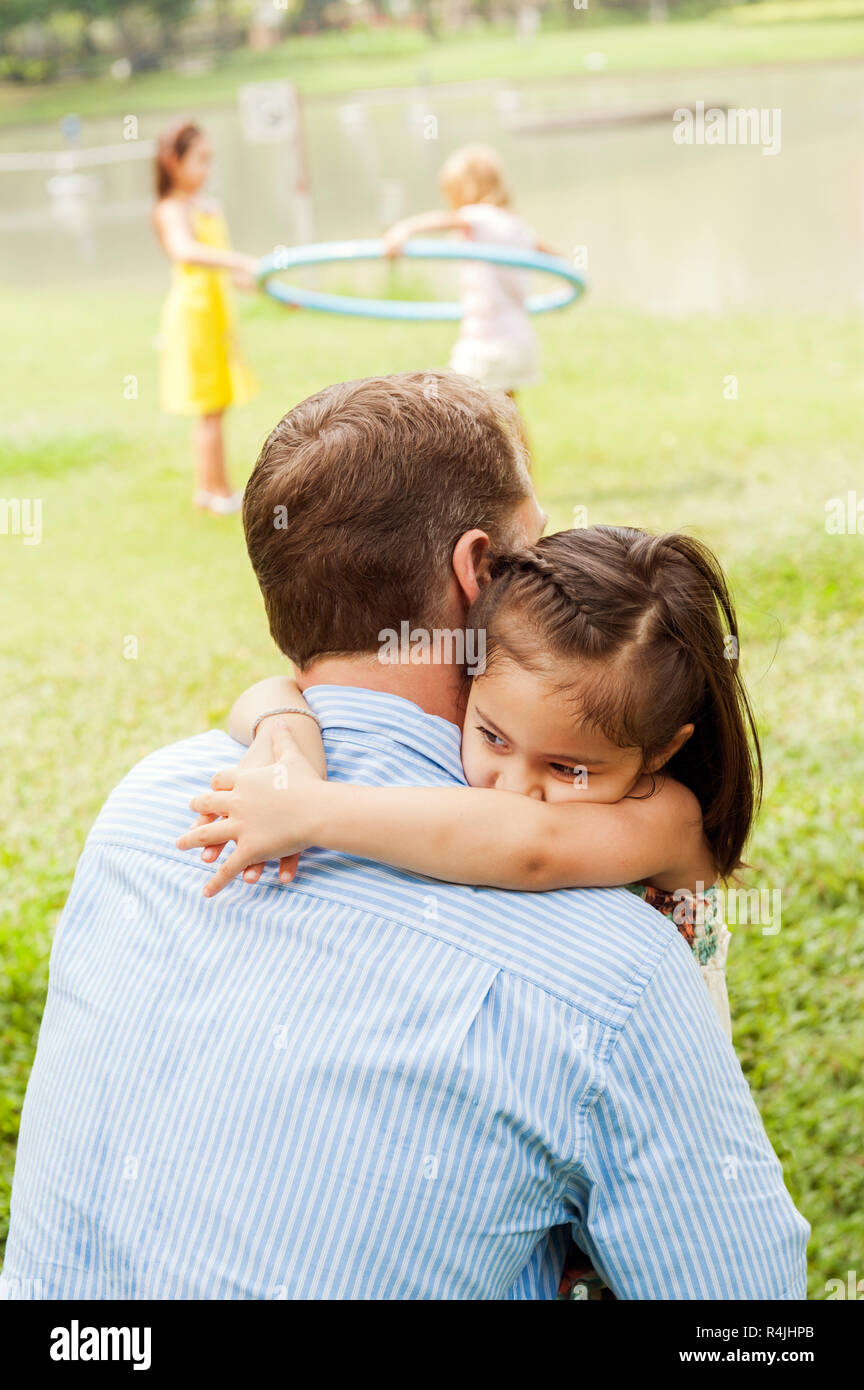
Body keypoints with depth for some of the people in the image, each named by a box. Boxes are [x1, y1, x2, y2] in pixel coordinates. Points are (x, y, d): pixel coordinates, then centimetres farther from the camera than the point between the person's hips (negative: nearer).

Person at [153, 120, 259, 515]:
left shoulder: (211, 207, 12)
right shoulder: (172, 211, -16)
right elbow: (185, 251, -38)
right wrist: (243, 263, -45)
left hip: (217, 311, 9)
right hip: (193, 310, -9)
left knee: (214, 408, 14)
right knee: (210, 409, -2)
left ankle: (206, 488, 23)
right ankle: (222, 494, 5)